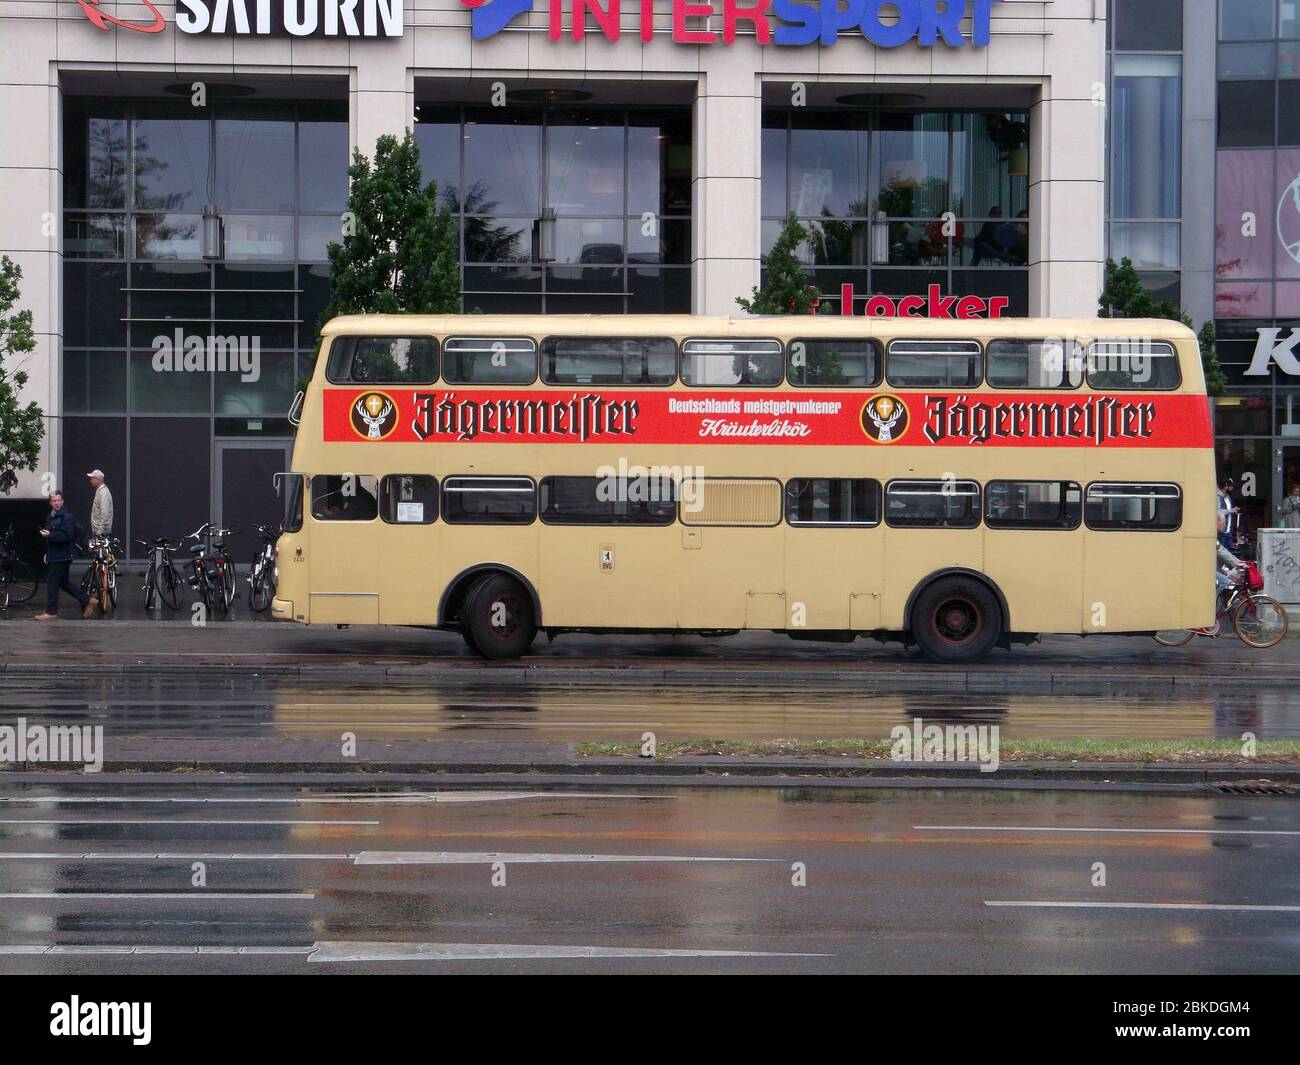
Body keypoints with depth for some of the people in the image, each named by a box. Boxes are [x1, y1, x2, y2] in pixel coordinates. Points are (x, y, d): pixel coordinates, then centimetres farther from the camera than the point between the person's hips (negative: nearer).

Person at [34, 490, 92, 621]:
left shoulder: (67, 517, -13)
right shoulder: (50, 517, 17)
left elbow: (67, 536, -25)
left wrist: (50, 535, -27)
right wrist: (47, 553, 24)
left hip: (62, 556, -10)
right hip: (54, 555, 10)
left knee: (52, 583, -7)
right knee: (63, 582, 14)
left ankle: (51, 612, 0)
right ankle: (87, 601, 20)